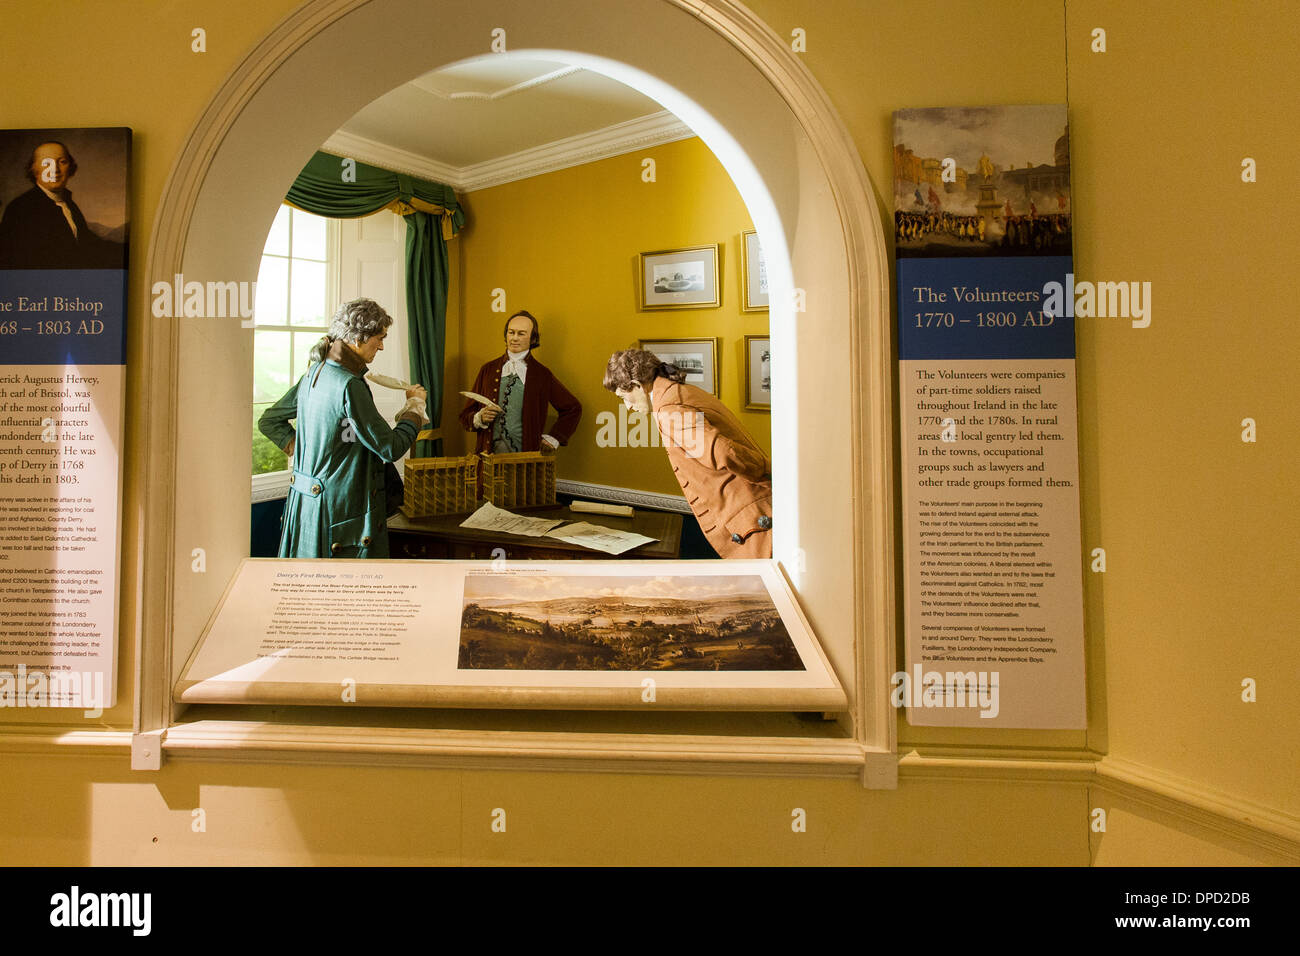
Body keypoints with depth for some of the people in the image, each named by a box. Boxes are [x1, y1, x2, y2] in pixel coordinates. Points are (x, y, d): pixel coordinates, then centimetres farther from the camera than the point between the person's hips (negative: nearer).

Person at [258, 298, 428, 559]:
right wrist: (415, 404, -4)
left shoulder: (313, 374, 8)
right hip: (342, 508, -9)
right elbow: (390, 448, -17)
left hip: (305, 499, 9)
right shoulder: (349, 386, -20)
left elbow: (269, 421, 20)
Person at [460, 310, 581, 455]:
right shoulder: (488, 370, 12)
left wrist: (553, 439, 9)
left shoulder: (542, 374, 6)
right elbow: (466, 415, 15)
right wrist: (480, 418, -6)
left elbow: (573, 408, 14)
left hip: (525, 456, -2)